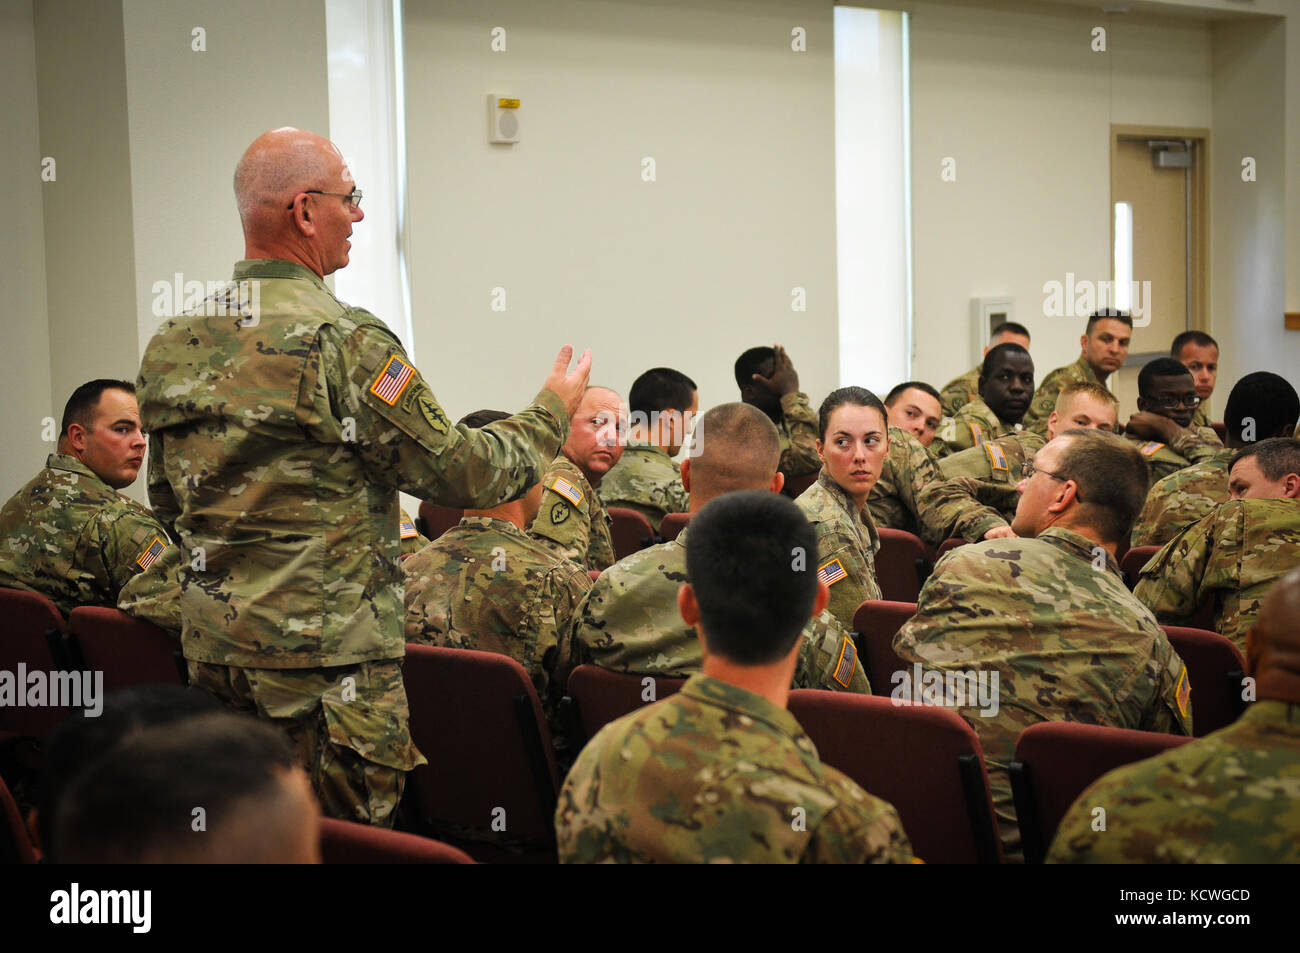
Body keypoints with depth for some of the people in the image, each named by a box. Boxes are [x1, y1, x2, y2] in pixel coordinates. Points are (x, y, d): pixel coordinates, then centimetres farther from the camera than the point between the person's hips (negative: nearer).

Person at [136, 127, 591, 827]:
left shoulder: (170, 346, 6)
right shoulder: (343, 341, -17)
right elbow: (460, 474, -11)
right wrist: (551, 411, 5)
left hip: (211, 647, 8)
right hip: (325, 658, -7)